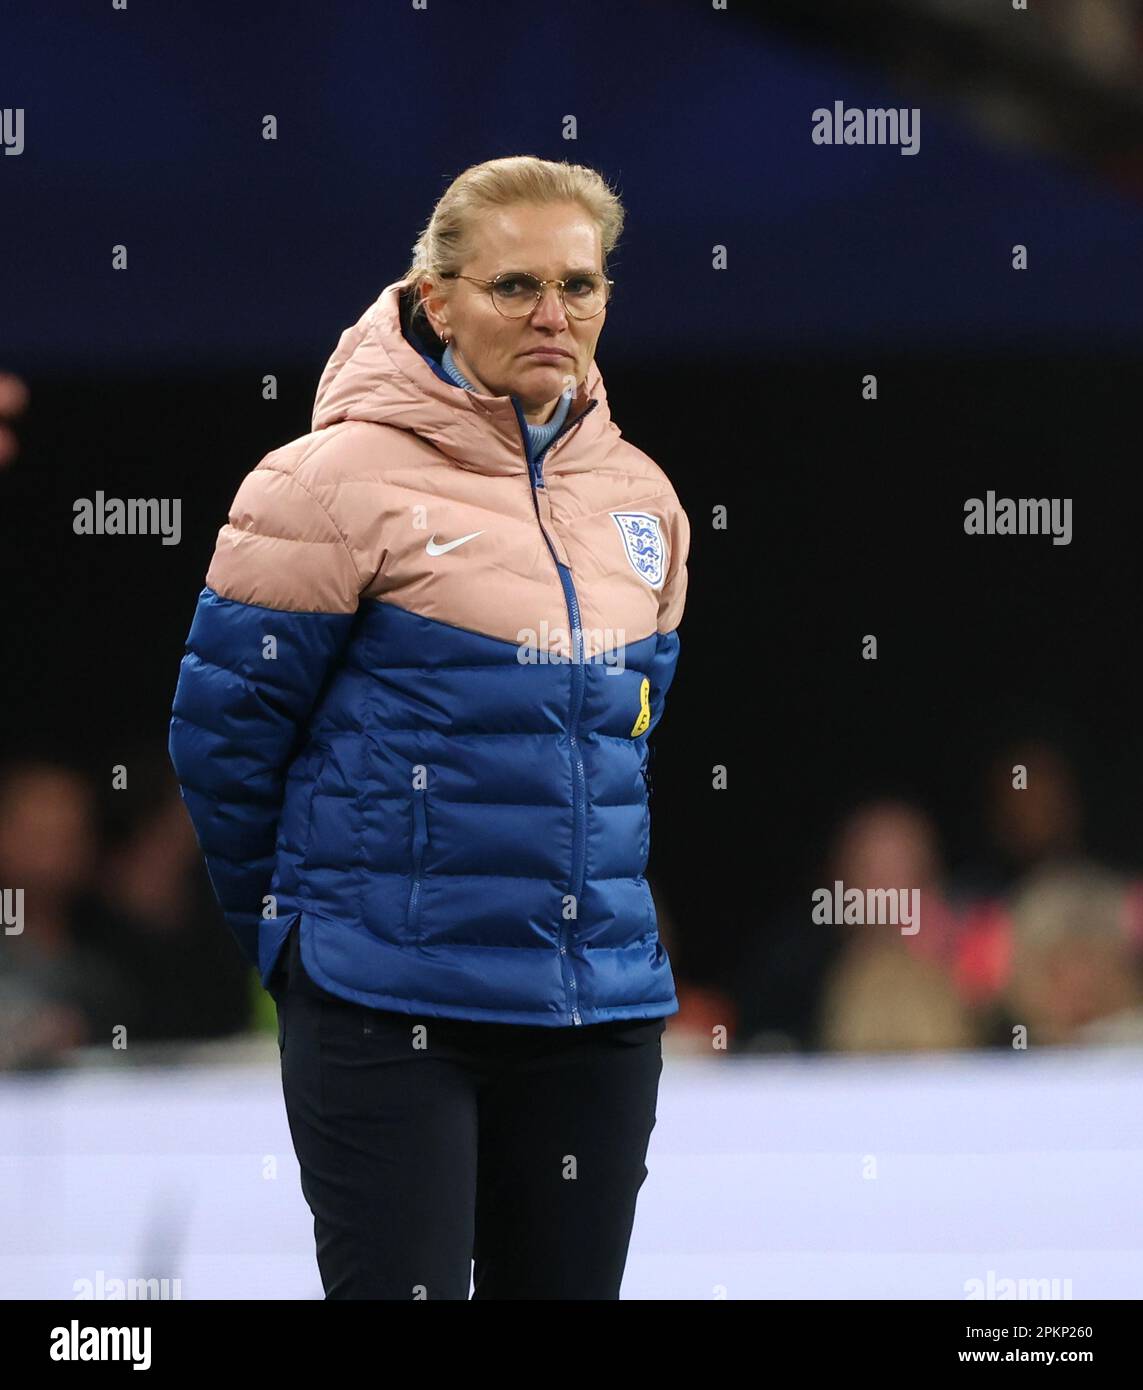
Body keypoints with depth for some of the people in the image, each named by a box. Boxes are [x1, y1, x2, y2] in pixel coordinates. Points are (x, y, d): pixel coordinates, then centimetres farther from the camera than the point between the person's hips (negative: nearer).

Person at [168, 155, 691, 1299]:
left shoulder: (639, 498, 10)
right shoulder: (342, 478, -9)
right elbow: (223, 731, -3)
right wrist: (287, 926, 9)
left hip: (601, 1008, 6)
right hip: (391, 1014, -6)